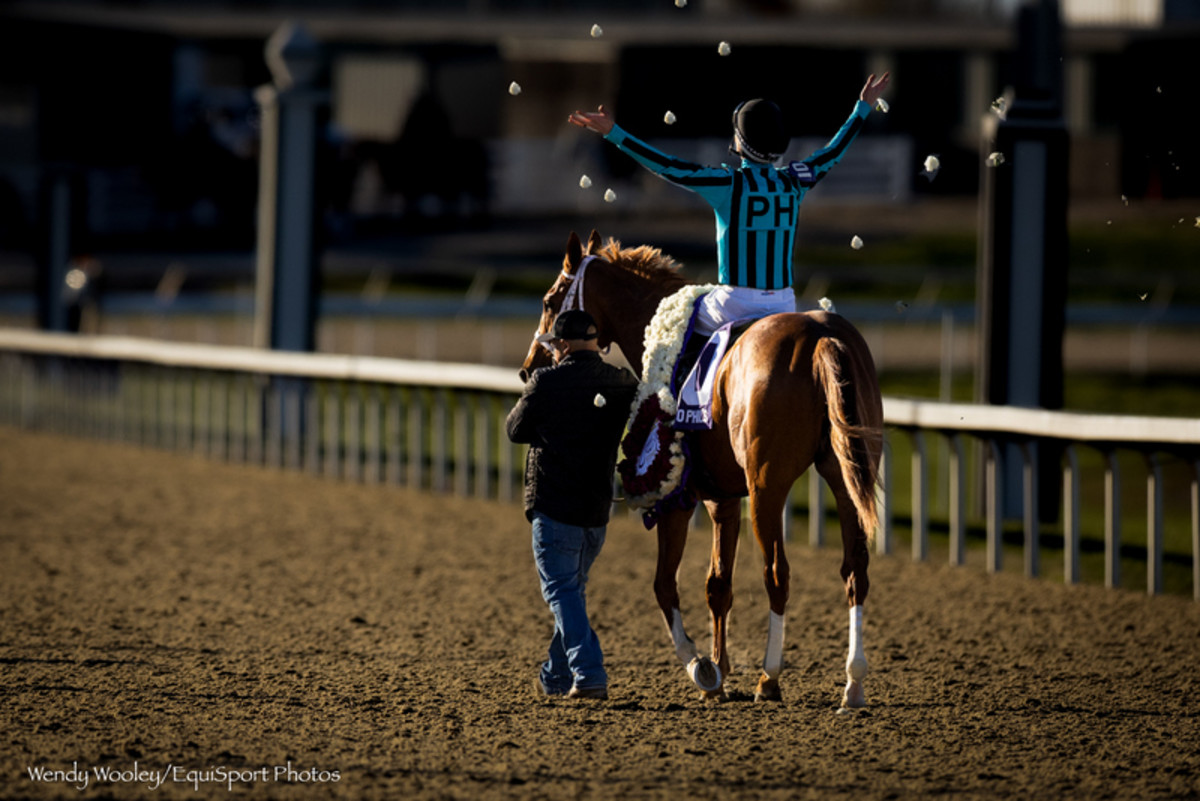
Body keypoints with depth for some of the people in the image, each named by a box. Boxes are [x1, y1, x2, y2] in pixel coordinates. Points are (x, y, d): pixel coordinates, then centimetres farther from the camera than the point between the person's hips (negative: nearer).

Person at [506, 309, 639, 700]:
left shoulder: (545, 383, -13)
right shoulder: (624, 384, 0)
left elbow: (515, 430, 2)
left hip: (554, 508, -6)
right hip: (598, 507, 6)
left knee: (562, 591, -3)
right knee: (573, 590, 19)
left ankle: (589, 674, -16)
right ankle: (558, 676, 28)